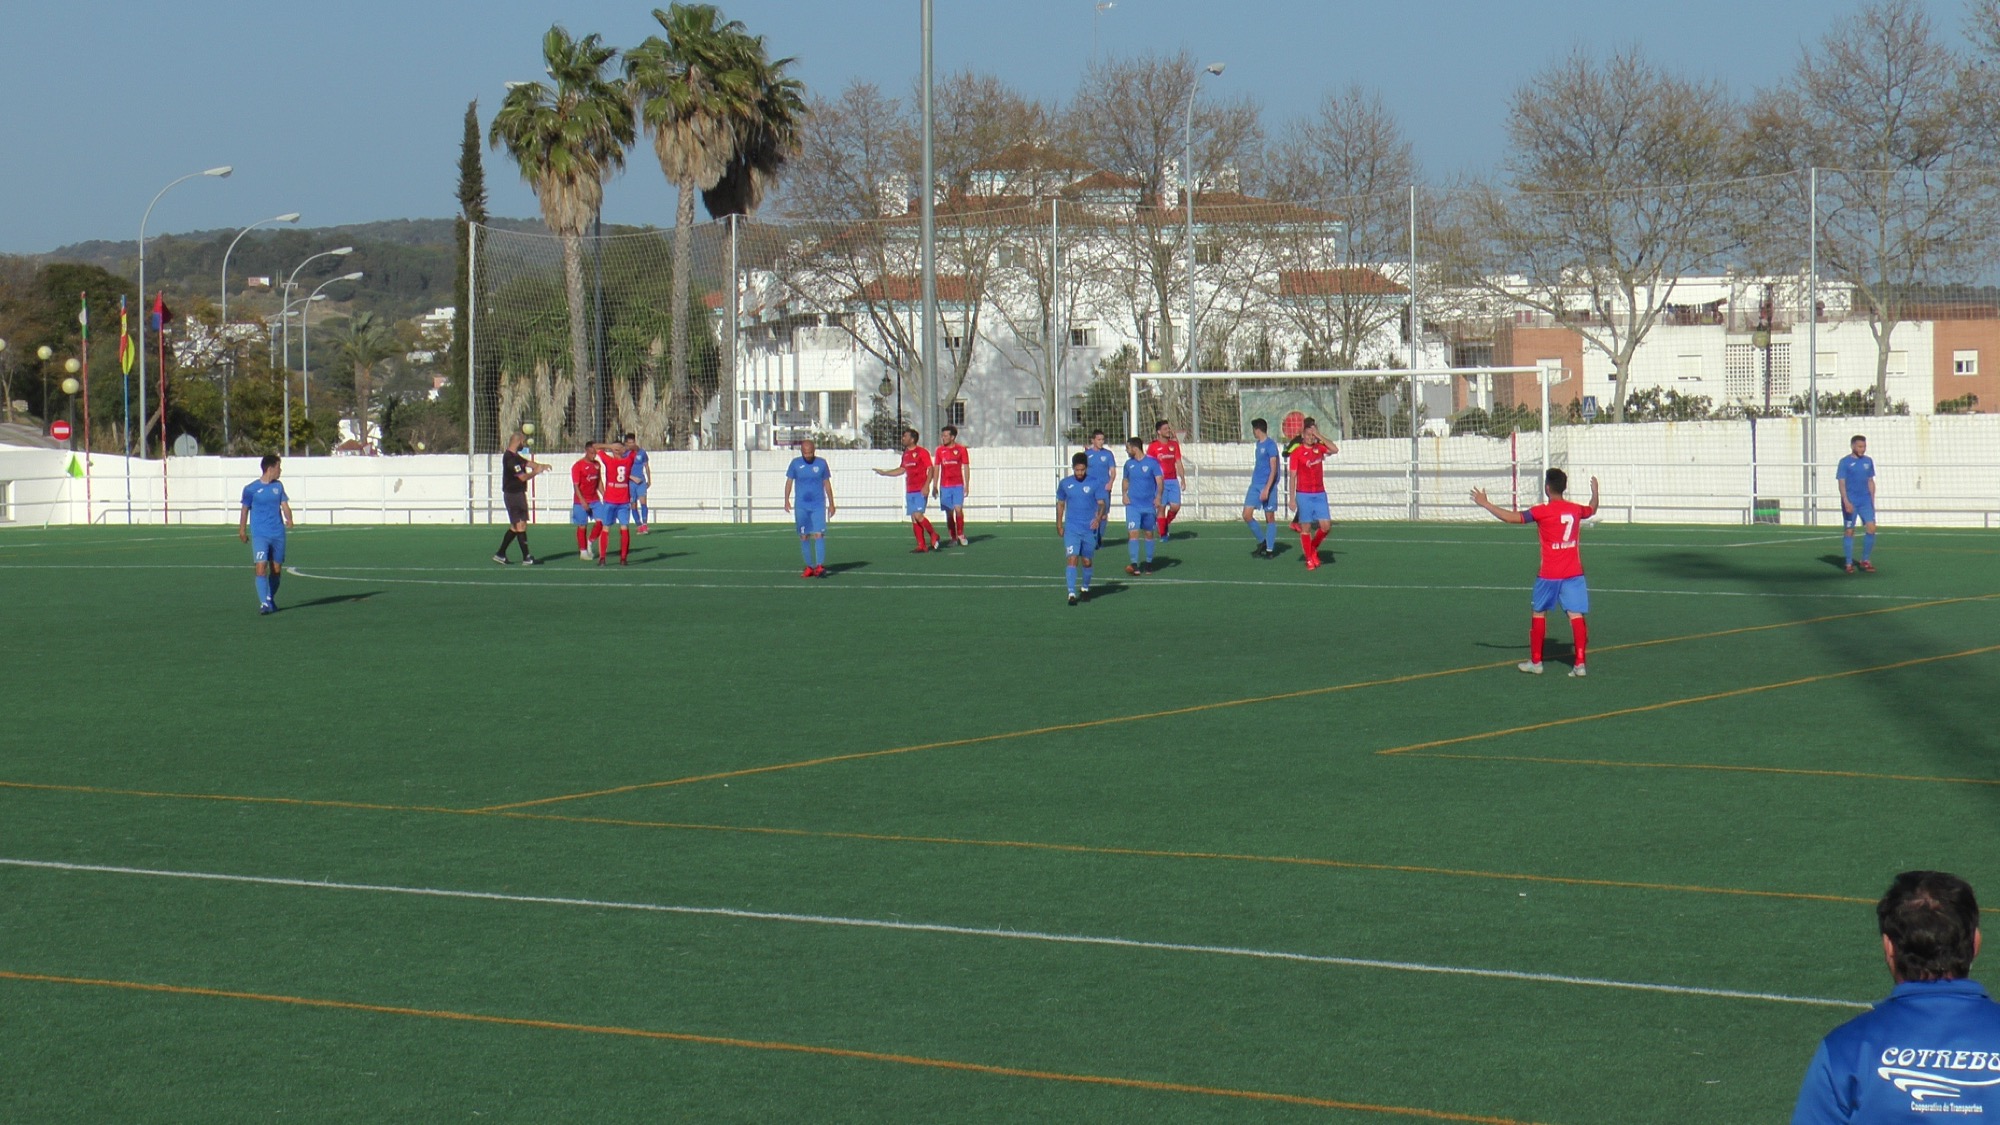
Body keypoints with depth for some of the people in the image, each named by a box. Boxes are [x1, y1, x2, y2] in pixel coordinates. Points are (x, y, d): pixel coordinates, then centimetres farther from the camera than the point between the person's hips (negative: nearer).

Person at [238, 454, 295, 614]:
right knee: (261, 567, -16)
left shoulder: (278, 486, 10)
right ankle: (264, 603, -17)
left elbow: (284, 504, 6)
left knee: (276, 569, 8)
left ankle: (271, 600, 24)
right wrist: (242, 530, 13)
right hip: (259, 535, -4)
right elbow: (245, 510, 8)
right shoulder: (251, 489, -2)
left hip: (278, 534, 4)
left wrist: (289, 518, -14)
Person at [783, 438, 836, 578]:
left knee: (819, 534, -13)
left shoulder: (821, 463, 2)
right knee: (804, 536, 2)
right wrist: (787, 500, -4)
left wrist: (831, 503, 11)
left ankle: (820, 566, -18)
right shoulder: (795, 463, 2)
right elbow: (789, 481, 7)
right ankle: (809, 567, 9)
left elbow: (827, 483, 9)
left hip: (818, 505, -1)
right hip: (801, 506, 1)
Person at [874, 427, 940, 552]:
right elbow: (901, 470, 26)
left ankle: (933, 535, 4)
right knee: (914, 518, 3)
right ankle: (921, 545, 5)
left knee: (918, 515, -17)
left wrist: (926, 486, -21)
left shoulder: (922, 452, -8)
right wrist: (884, 473, 23)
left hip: (920, 490, -8)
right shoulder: (906, 453, 15)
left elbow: (930, 469, -11)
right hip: (909, 490, 8)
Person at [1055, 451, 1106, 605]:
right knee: (1072, 559, -14)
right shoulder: (1065, 483, 3)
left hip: (1090, 529, 0)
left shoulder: (1094, 483, -3)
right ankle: (1071, 593, -16)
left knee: (1086, 561, 11)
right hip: (1071, 529, 0)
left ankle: (1085, 588, 35)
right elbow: (1060, 503, 15)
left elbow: (1101, 503, -4)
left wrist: (1098, 518, -22)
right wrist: (1059, 524, 14)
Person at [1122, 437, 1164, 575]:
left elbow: (1159, 481, -7)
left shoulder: (1152, 463, -4)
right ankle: (1134, 564, -18)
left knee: (1148, 534, 9)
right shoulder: (1129, 464, 8)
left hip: (1149, 505, -2)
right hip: (1133, 505, 2)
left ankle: (1149, 564, 22)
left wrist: (1158, 497, -20)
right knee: (1133, 533, -13)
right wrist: (1125, 494, 4)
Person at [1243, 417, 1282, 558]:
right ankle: (1262, 541, 13)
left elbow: (1273, 470, -15)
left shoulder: (1270, 445, -12)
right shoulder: (1259, 444, 14)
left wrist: (1266, 489, -22)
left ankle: (1270, 549, 6)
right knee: (1247, 515, -1)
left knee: (1270, 517, 0)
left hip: (1268, 486, -8)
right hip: (1255, 485, 8)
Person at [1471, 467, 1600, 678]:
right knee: (1576, 615, -1)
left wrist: (1485, 503, -5)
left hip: (1549, 575, -3)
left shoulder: (1542, 511, -12)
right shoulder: (1575, 510, 4)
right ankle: (1579, 663, -7)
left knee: (1539, 613, 13)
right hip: (1574, 573, 3)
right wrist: (1595, 492, 48)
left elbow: (1511, 517, -14)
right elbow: (1592, 510, 27)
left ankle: (1535, 661, 19)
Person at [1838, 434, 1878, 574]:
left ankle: (1865, 560, 7)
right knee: (1849, 531, 0)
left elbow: (1870, 482, 17)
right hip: (1850, 502, -4)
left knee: (1871, 528, -6)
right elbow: (1842, 483, -9)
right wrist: (1846, 502, -19)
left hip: (1866, 501, 4)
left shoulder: (1868, 461, 10)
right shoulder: (1845, 462, -5)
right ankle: (1849, 564, 7)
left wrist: (1872, 500, 14)